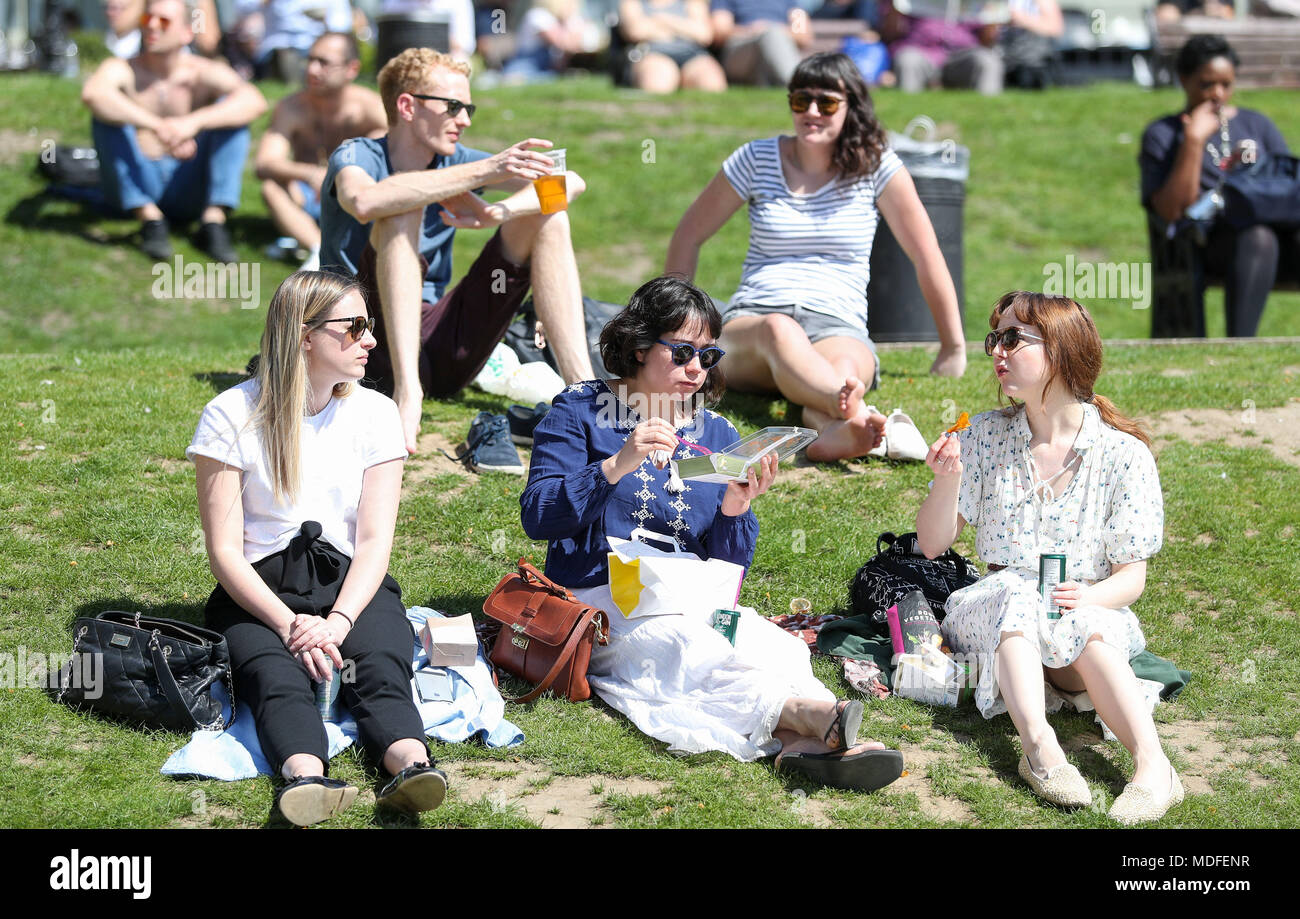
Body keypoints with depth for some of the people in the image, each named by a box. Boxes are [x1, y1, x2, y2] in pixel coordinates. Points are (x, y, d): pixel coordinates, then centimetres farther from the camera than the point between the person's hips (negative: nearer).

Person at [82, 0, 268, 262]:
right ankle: (149, 218, -26)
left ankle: (213, 221, -27)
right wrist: (158, 127, -41)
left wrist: (193, 122, -40)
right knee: (108, 113, -21)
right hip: (136, 185, 0)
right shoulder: (122, 70, -5)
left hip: (188, 189, 1)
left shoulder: (204, 74, -4)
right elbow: (92, 93, -31)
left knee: (230, 111, -15)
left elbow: (254, 101, -24)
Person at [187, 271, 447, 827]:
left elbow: (374, 542, 1)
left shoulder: (374, 413, 7)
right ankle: (307, 778, -63)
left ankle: (412, 768, -60)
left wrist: (338, 621, -18)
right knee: (277, 680, -34)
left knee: (380, 666, -31)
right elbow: (225, 551, -5)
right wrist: (289, 624, -20)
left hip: (351, 583, 2)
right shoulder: (232, 416, -2)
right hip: (260, 592, -2)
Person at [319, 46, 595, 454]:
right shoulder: (356, 157, -5)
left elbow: (569, 182, -3)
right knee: (402, 212, -27)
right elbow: (365, 202, -32)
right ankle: (406, 391, -41)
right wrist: (482, 172, -33)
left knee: (547, 217, -4)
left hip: (443, 351, 5)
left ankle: (582, 387, -20)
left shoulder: (455, 162, 8)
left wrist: (495, 213, -23)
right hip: (378, 345, -5)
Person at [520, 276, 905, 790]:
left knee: (775, 646, -29)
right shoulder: (581, 412, 4)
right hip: (599, 598, -4)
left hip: (694, 606, 4)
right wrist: (617, 467, -22)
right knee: (684, 644, -36)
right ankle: (805, 713, -55)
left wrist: (734, 511, -10)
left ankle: (806, 743, -57)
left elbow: (729, 570, 12)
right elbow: (536, 517, -10)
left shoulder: (717, 435, 15)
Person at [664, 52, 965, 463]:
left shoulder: (875, 166, 5)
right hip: (749, 326, -1)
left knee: (844, 367, -39)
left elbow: (926, 256, 10)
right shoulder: (756, 159, 8)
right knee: (779, 330, -41)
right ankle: (854, 410, -73)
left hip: (840, 326, 1)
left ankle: (836, 431, -76)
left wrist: (954, 350, 13)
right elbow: (689, 235, 19)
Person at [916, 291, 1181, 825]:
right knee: (1015, 595, -33)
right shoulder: (985, 436, 6)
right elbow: (932, 544, 5)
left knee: (1085, 628, -36)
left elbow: (1131, 578, -2)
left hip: (1092, 614, -1)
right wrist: (948, 480, -14)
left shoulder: (1124, 454, -1)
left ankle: (1151, 763, -52)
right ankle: (1038, 743, -56)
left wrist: (1089, 597, -24)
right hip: (992, 609, 2)